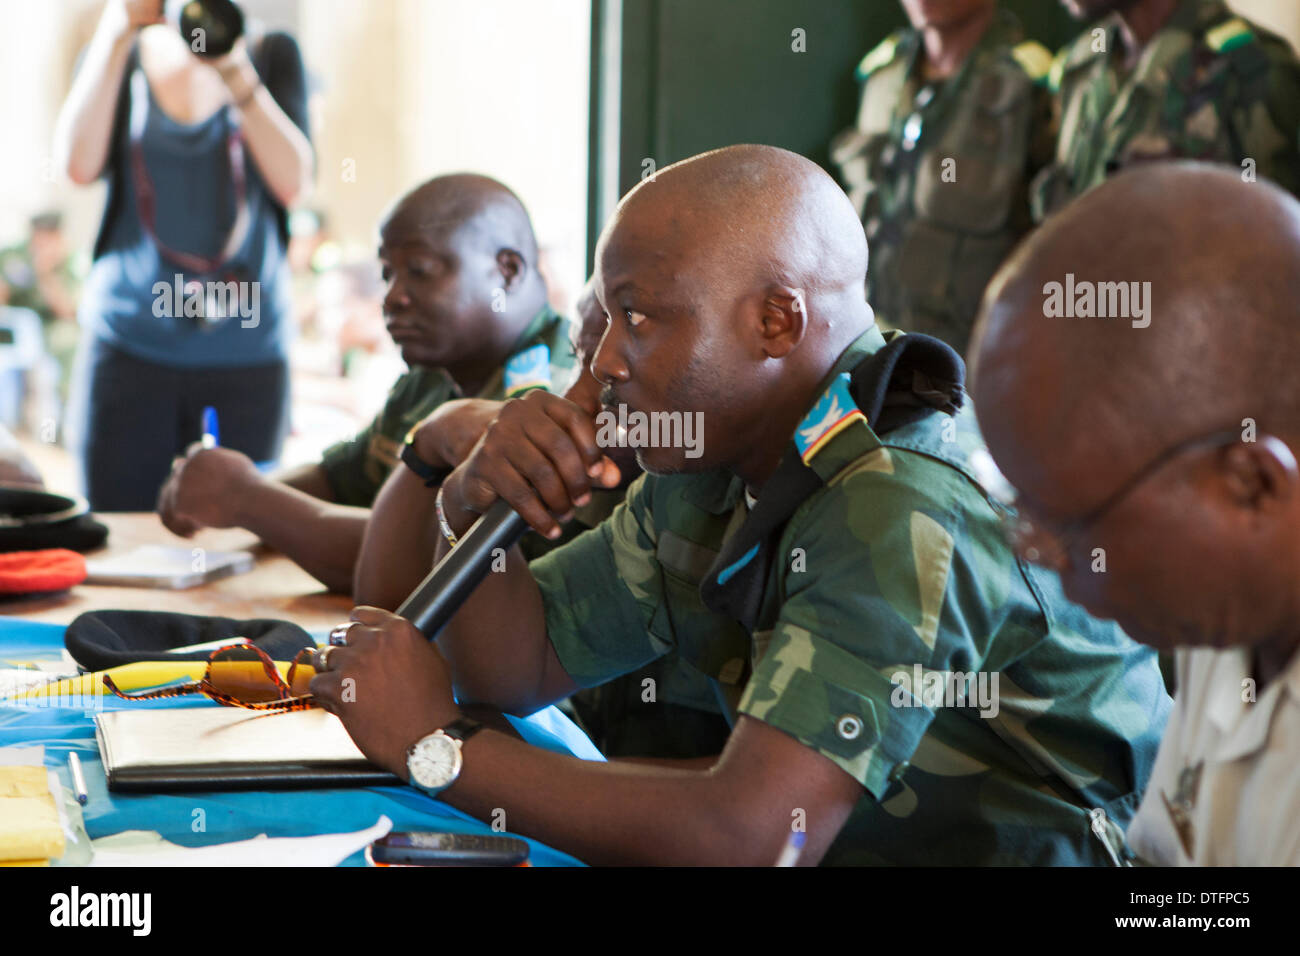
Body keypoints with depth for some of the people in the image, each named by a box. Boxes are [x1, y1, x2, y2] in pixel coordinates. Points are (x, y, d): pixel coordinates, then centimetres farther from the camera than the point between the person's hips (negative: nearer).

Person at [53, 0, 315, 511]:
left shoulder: (272, 55, 7)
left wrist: (232, 68, -15)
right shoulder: (116, 58, 9)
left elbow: (293, 182, -6)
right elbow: (79, 163, -9)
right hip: (129, 346, 0)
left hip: (245, 350, 0)